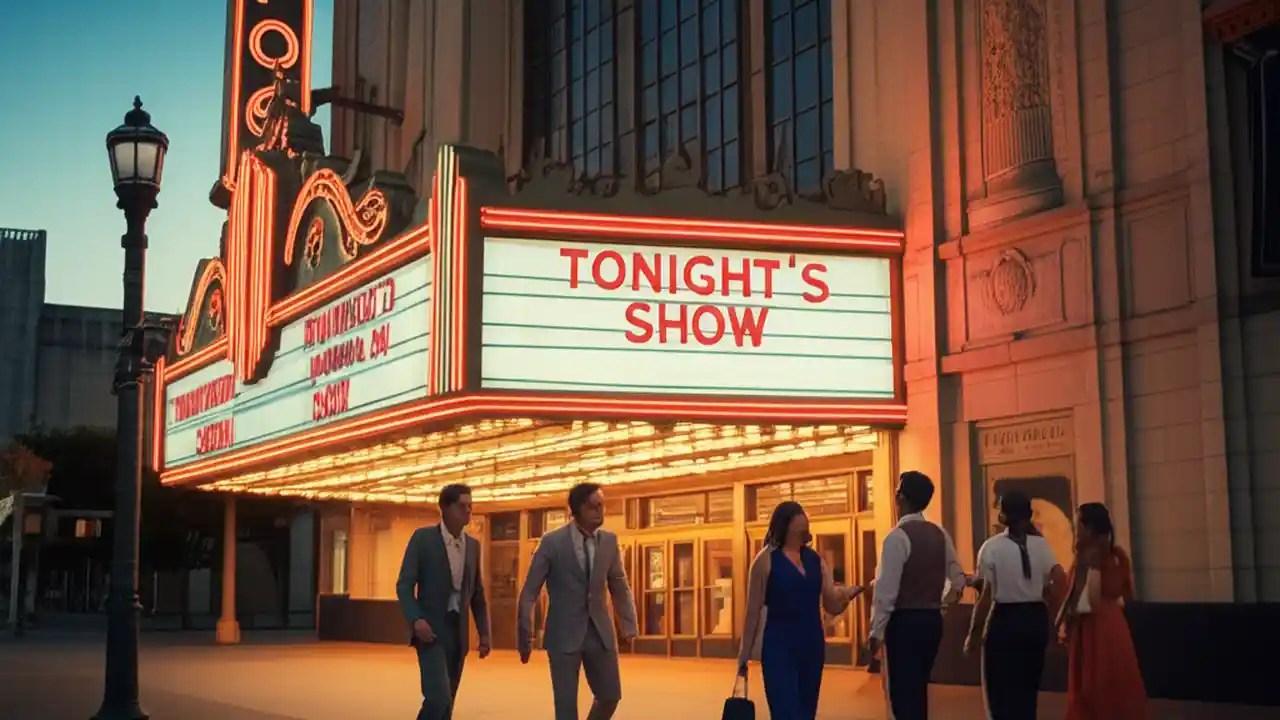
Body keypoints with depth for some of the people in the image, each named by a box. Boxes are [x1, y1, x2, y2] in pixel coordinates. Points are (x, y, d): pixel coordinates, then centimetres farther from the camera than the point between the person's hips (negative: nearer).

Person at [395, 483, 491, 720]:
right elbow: (404, 585, -8)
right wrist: (416, 619, -23)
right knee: (439, 699, -19)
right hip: (431, 630, -5)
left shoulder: (473, 545, 10)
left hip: (458, 632, 5)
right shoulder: (423, 538, -6)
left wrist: (484, 632, 9)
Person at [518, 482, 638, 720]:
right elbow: (529, 592, -5)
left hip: (600, 632, 4)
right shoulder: (552, 542, -8)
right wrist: (526, 636, -7)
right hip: (564, 634, -4)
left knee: (610, 695, 6)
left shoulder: (610, 541, 3)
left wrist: (629, 625, 3)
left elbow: (620, 587, 11)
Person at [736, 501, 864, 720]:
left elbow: (832, 605, 5)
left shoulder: (815, 560, 9)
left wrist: (848, 593, -16)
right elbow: (754, 609, -5)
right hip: (779, 646, -6)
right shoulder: (767, 559, -5)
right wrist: (745, 652, -5)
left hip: (812, 646, 6)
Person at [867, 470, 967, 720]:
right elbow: (958, 580, 13)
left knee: (902, 693, -4)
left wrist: (877, 631, -10)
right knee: (917, 689, 17)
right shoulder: (940, 535, 8)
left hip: (904, 622, -7)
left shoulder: (898, 536, -14)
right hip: (932, 620, 7)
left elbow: (887, 589, -16)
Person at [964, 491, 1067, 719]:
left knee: (1002, 692, 6)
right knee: (1028, 689, 17)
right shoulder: (1041, 545, 2)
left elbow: (986, 597, -11)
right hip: (1036, 620, 4)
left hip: (1005, 621, -4)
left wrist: (974, 633, -4)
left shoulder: (992, 547, -9)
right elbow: (1061, 582, -8)